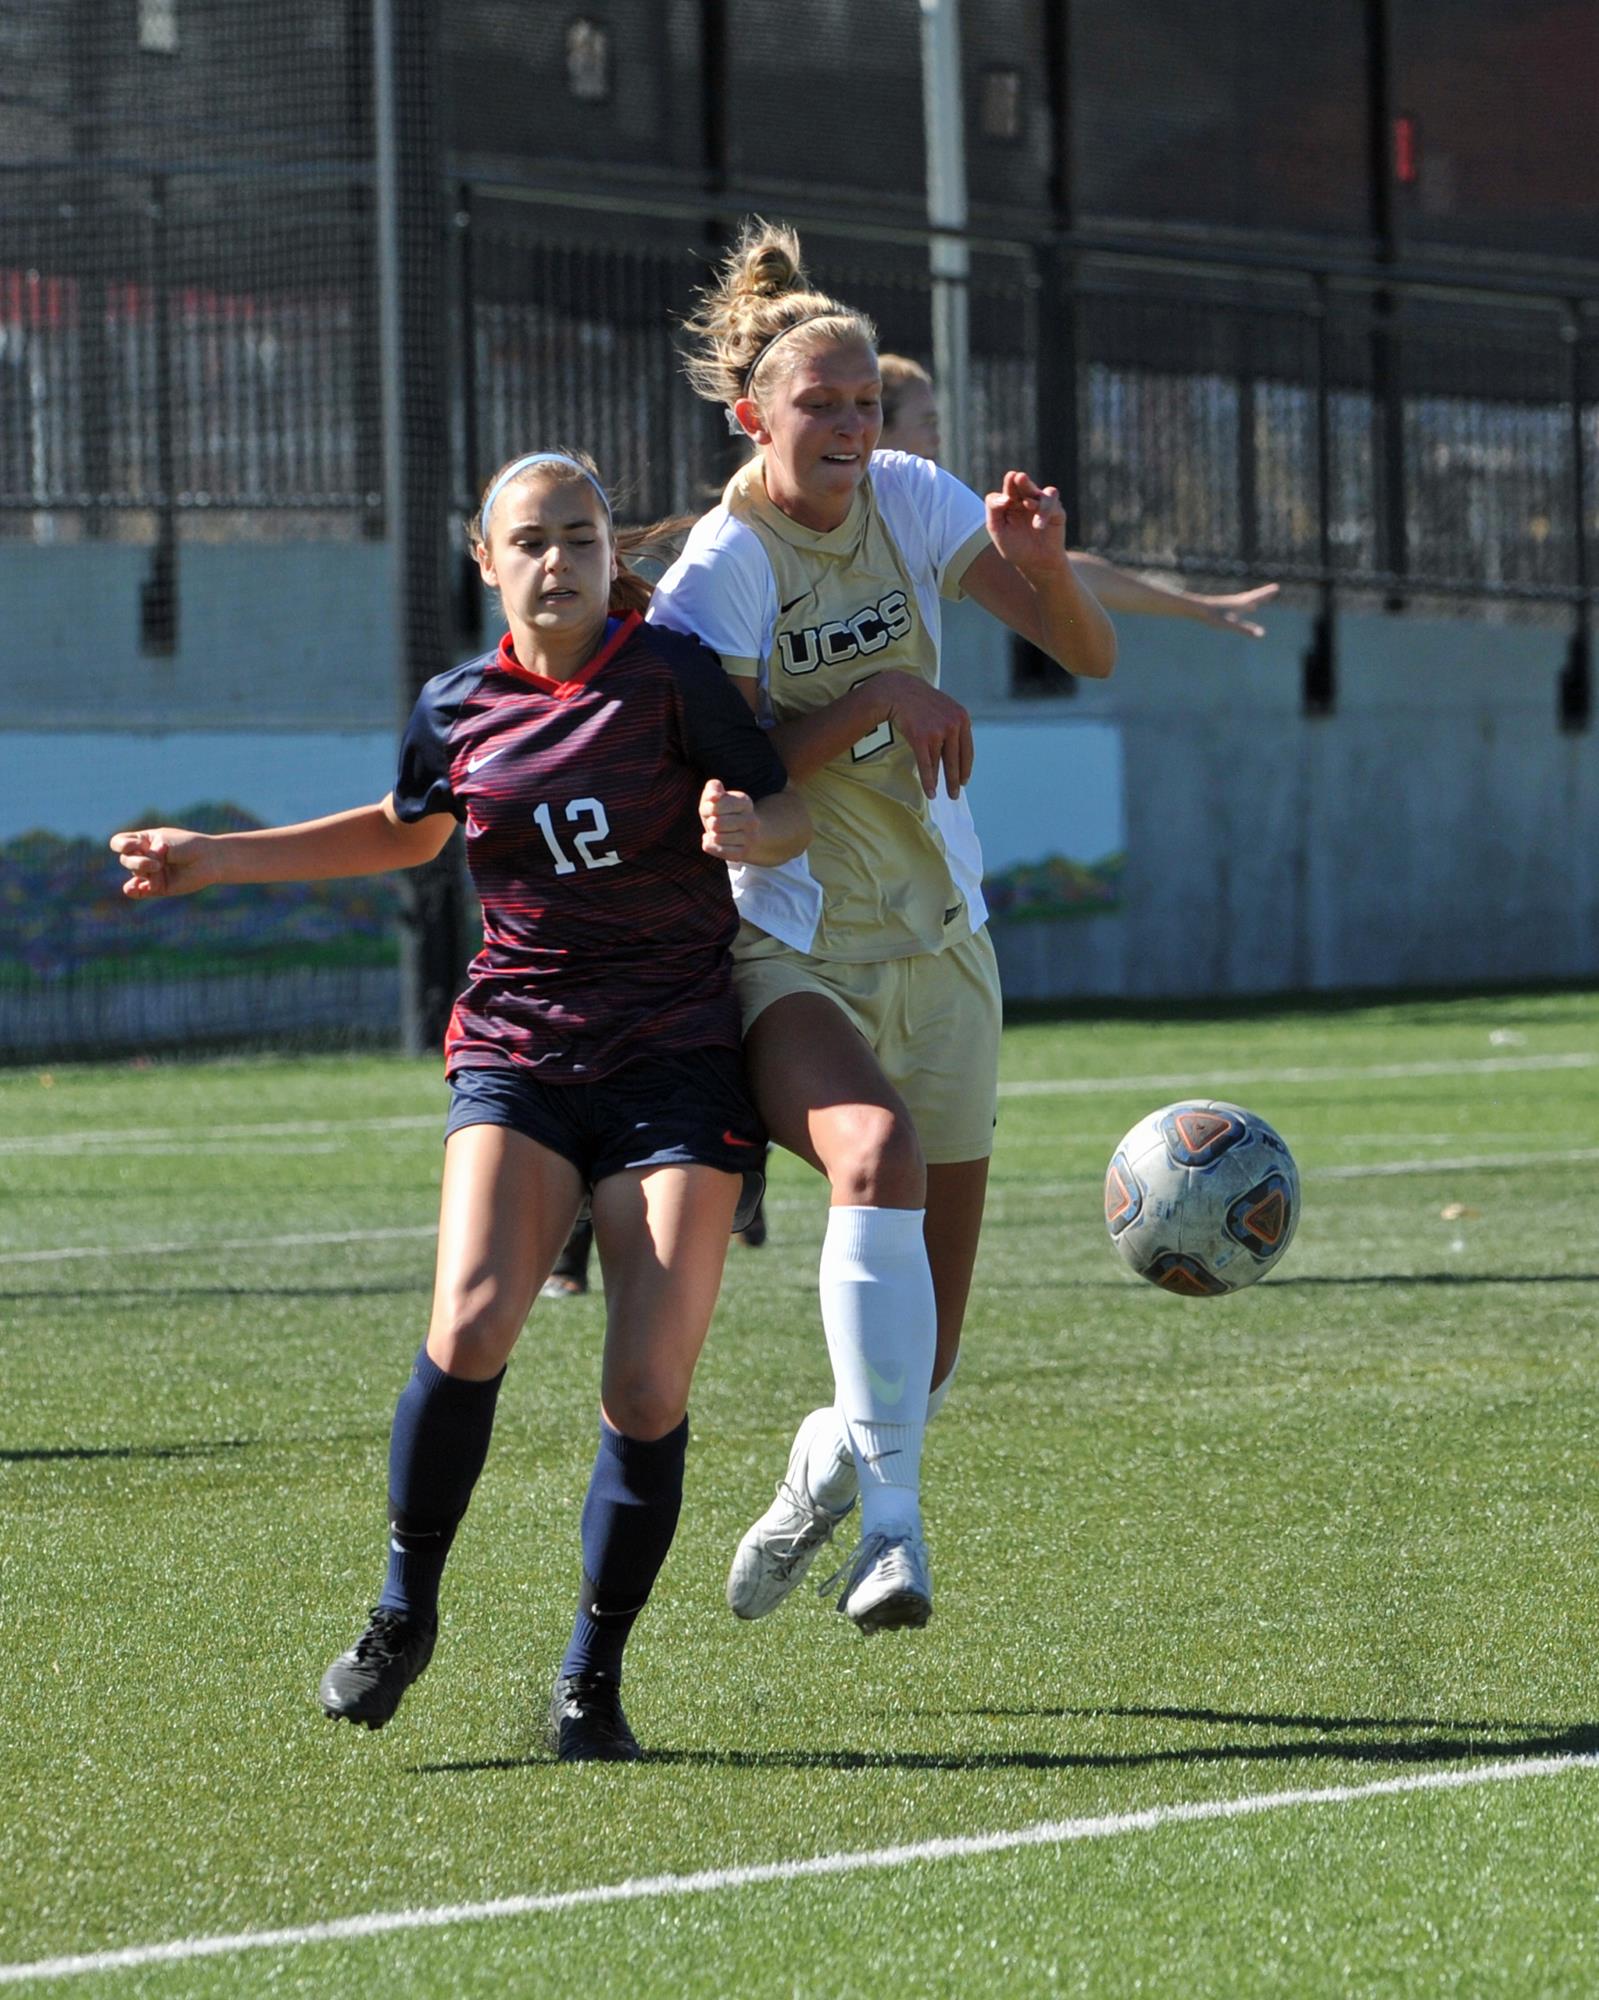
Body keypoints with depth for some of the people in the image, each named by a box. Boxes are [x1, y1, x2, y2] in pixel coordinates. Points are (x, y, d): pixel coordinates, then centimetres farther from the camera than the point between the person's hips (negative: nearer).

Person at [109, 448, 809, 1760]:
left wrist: (747, 826, -28)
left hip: (678, 1069, -2)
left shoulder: (671, 676, -4)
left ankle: (593, 1680, 8)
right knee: (470, 1325, -21)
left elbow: (794, 816, -4)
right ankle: (404, 1614, -2)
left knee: (647, 1388, -8)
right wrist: (218, 858, 24)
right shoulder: (459, 711, 7)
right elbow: (405, 834, 27)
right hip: (516, 1057, 2)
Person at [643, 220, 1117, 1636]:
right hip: (791, 956, -5)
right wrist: (875, 697, -27)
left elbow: (1090, 655, -2)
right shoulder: (719, 569, -13)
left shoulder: (910, 501, 0)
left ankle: (834, 1461, 37)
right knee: (877, 1150, -37)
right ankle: (891, 1520, -35)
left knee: (930, 1348, 5)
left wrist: (1043, 562, -21)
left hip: (939, 946, 5)